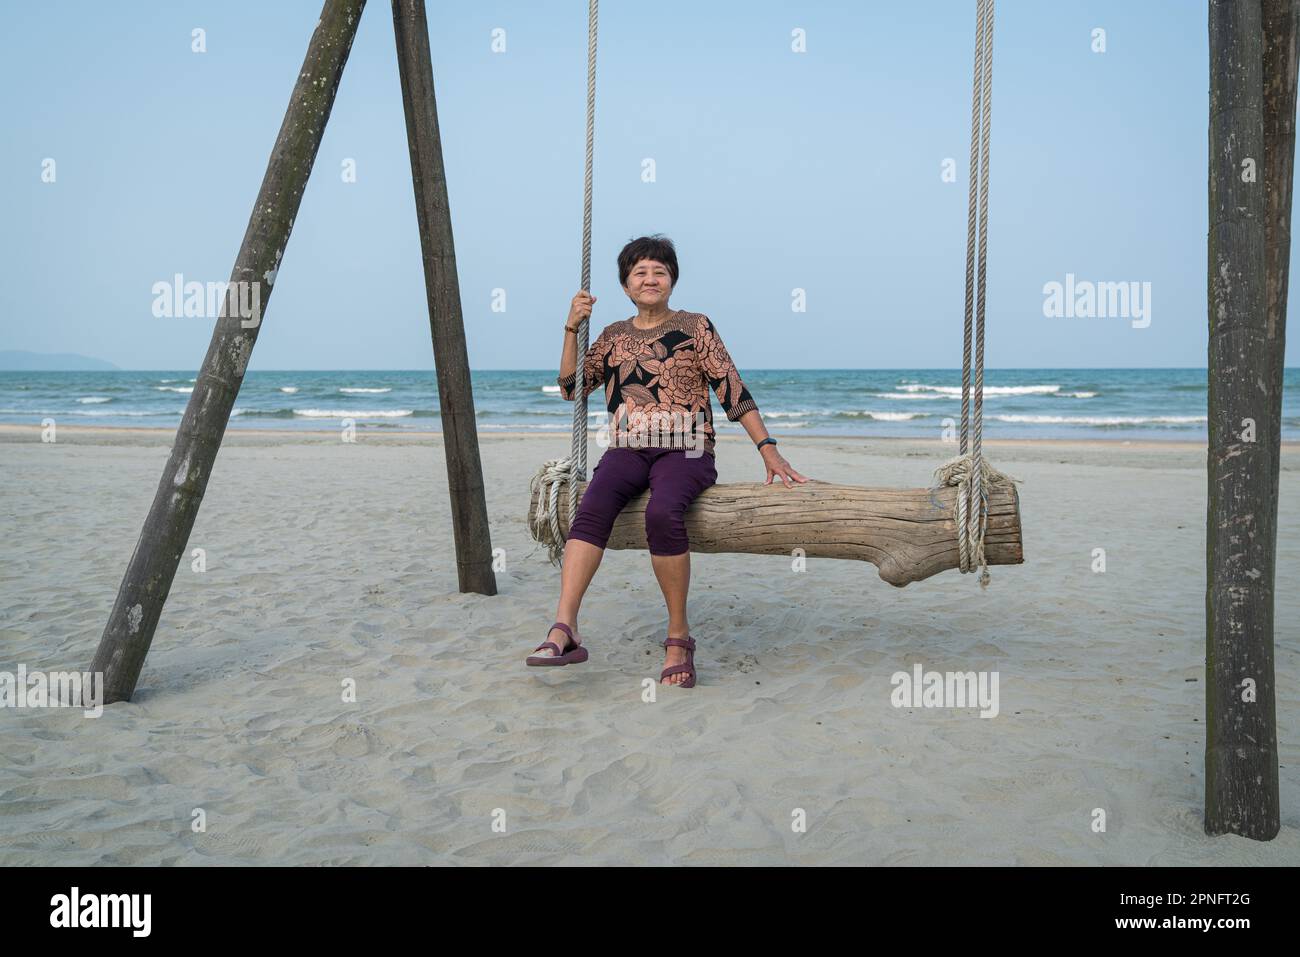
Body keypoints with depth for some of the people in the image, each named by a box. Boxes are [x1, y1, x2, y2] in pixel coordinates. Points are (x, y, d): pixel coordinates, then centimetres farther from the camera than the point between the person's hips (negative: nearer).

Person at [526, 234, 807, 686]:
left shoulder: (695, 327, 8)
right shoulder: (614, 336, 19)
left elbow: (732, 389, 3)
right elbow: (571, 387, 18)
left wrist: (768, 450, -4)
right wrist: (571, 329, 9)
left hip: (684, 450, -3)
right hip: (626, 450, 3)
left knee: (662, 511, -36)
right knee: (592, 507, -31)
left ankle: (679, 637, -23)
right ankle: (564, 630, -40)